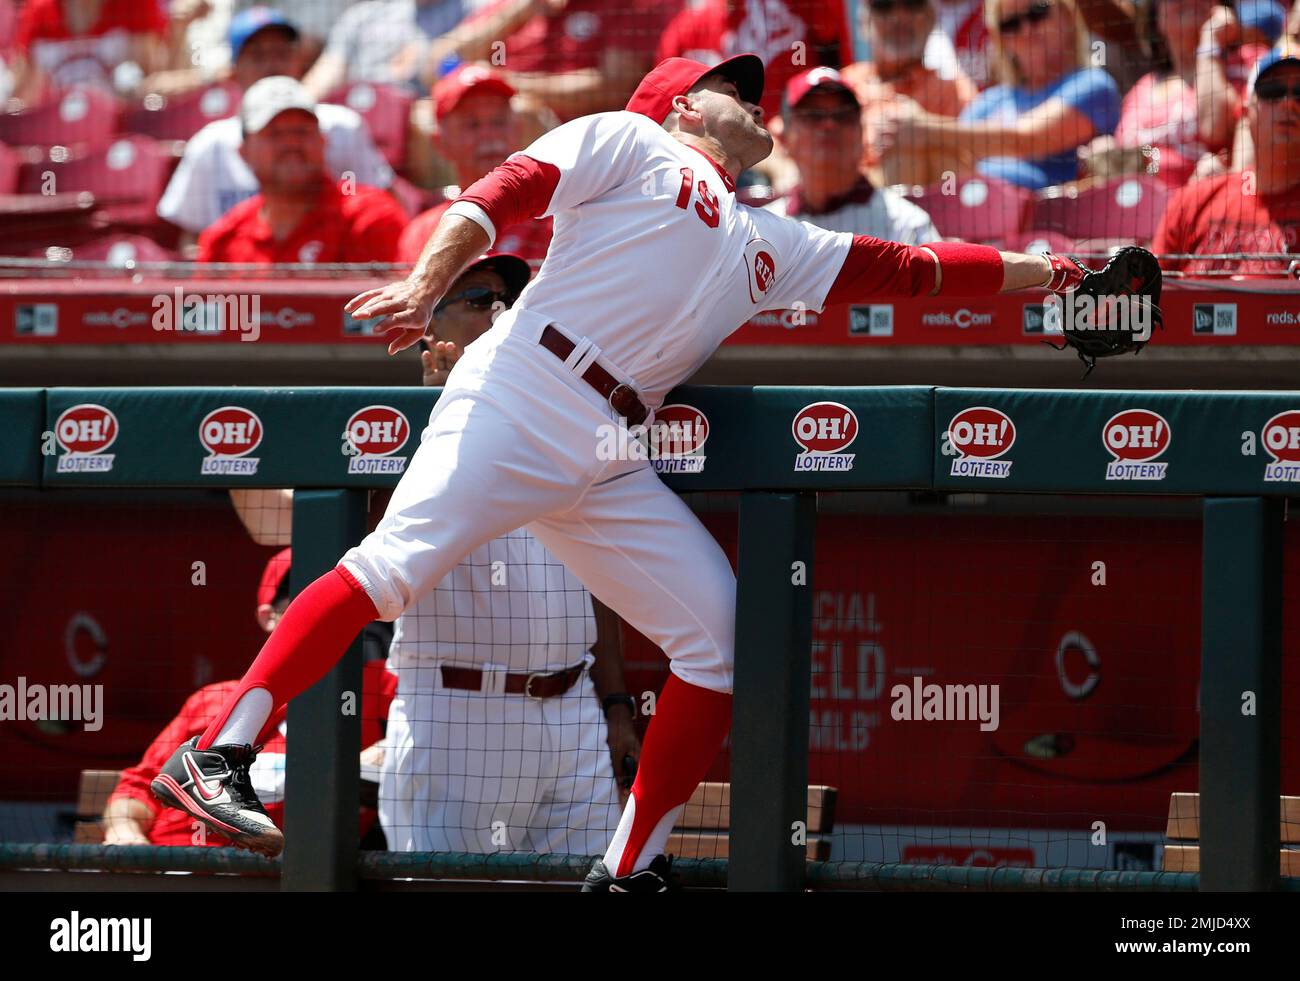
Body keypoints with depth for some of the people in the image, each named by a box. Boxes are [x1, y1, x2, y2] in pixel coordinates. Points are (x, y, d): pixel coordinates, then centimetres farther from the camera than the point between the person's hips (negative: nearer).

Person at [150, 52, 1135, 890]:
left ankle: (631, 870, 2)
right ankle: (218, 753, -27)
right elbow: (503, 196, -3)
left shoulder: (769, 247, 30)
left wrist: (1035, 271, 30)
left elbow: (906, 270, 32)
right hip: (519, 400, -7)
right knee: (401, 560, -23)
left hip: (608, 463, 7)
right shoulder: (628, 143, 10)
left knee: (719, 631, -1)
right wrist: (424, 288, -19)